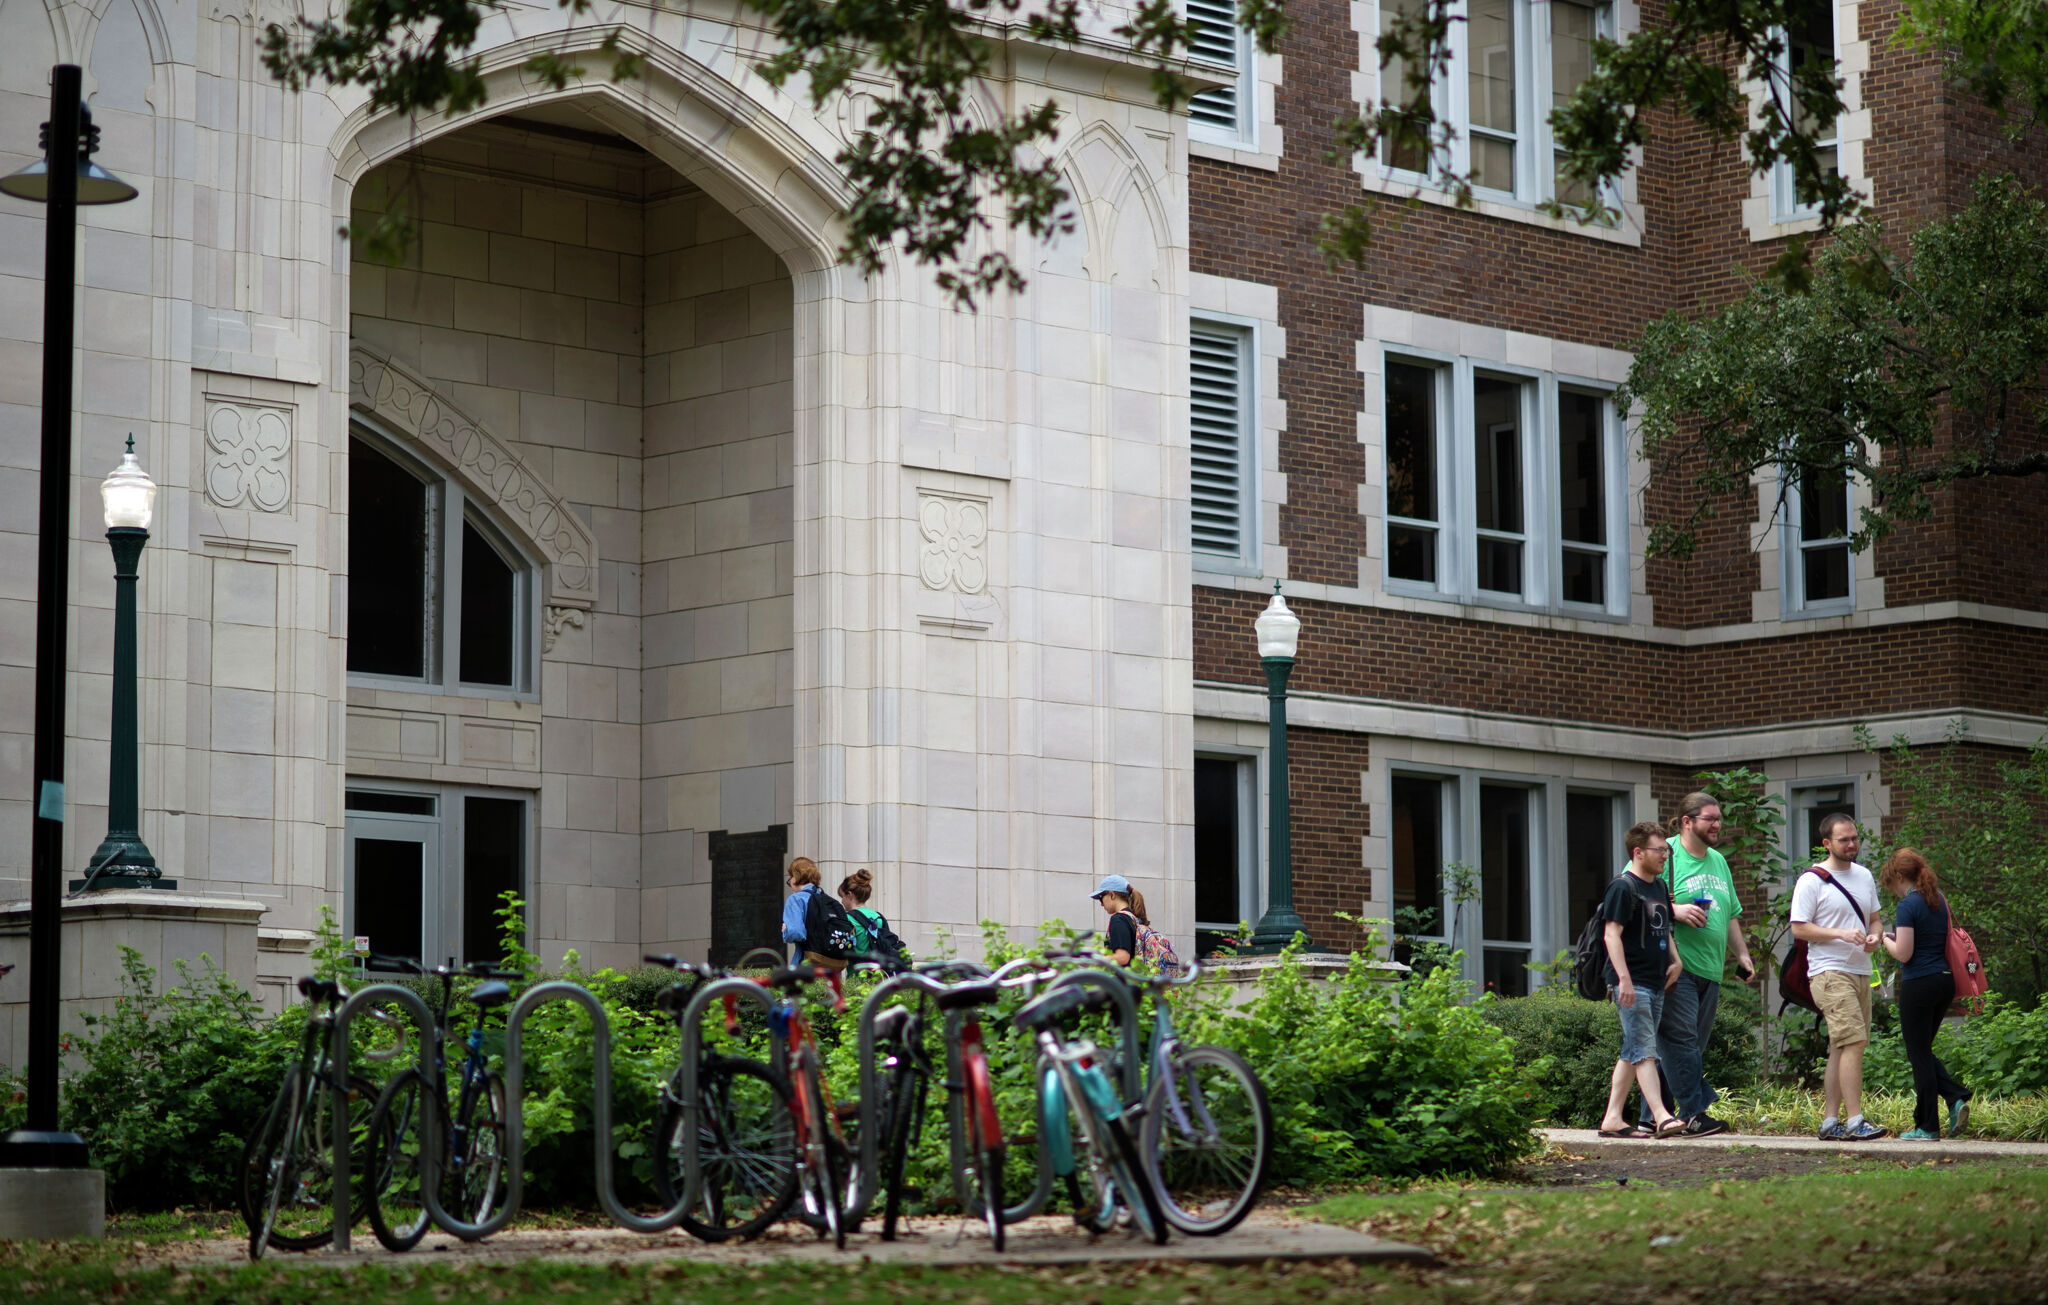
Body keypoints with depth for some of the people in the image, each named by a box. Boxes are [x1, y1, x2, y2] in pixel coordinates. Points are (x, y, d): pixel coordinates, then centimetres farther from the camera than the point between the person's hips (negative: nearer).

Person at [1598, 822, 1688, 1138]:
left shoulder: (1660, 887, 17)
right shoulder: (1623, 887, -9)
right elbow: (1612, 934, -14)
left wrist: (1675, 960, 11)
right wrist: (1624, 978, -21)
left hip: (1656, 982, 9)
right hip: (1632, 984, -9)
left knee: (1632, 1053, 9)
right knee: (1644, 1052, -12)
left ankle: (1613, 1118, 13)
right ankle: (1662, 1118, -20)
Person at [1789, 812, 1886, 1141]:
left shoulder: (1864, 877, 17)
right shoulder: (1812, 880, -6)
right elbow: (1799, 928, -9)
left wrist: (1874, 936, 2)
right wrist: (1842, 934, -19)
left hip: (1860, 971, 8)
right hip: (1830, 972, -8)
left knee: (1842, 1048, 8)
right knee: (1853, 1041, -17)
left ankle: (1830, 1122, 11)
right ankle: (1855, 1122, -20)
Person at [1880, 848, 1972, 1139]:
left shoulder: (1909, 905, -14)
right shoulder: (1940, 901, 10)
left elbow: (1903, 953, -18)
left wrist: (1886, 939, 2)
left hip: (1918, 985, -8)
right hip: (1945, 982, 8)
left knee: (1919, 1055, 2)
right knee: (1922, 1051, 19)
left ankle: (1927, 1126, 6)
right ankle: (1956, 1098, 1)